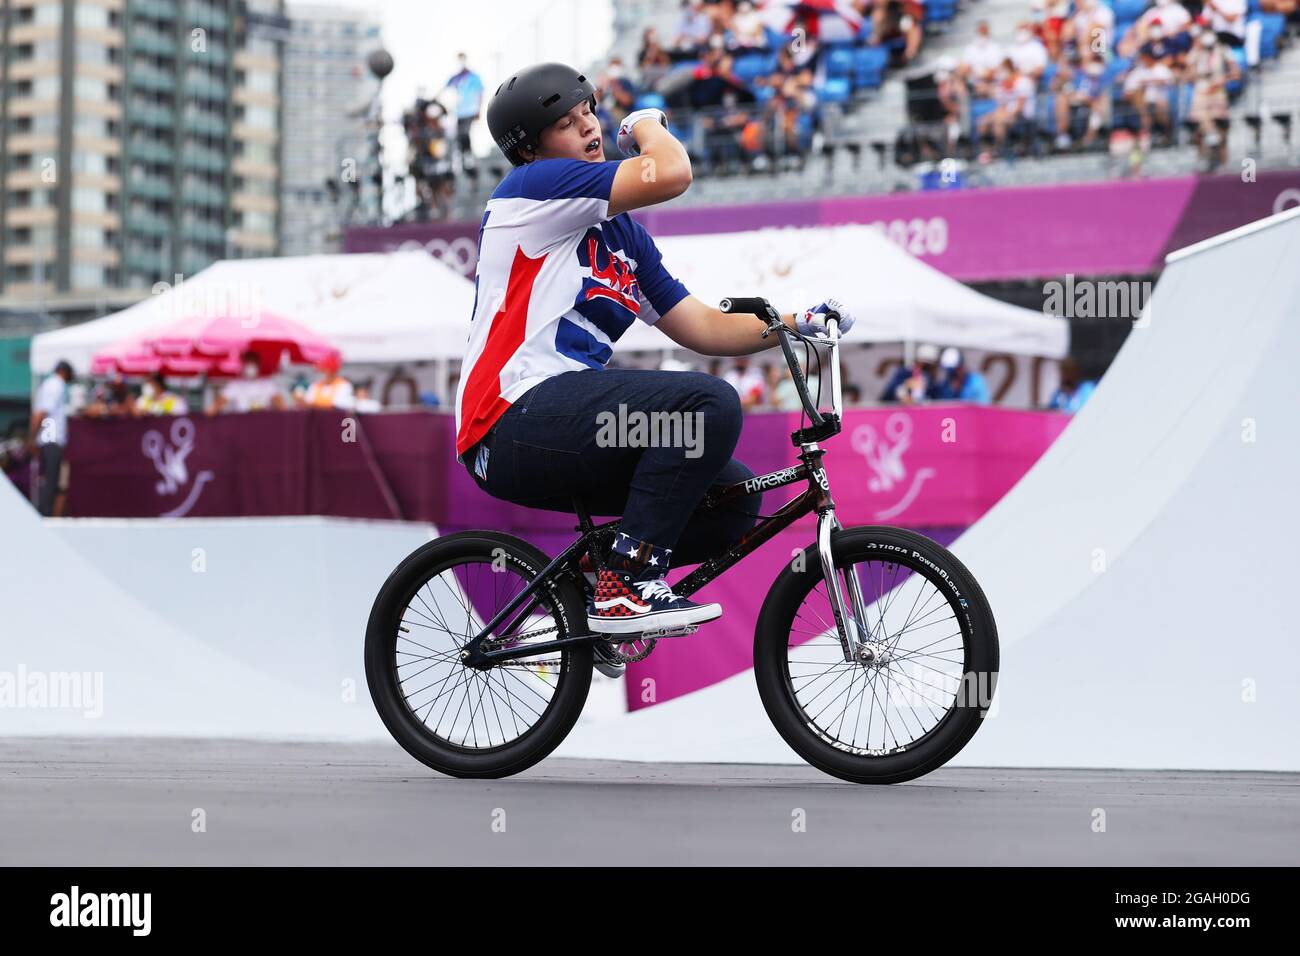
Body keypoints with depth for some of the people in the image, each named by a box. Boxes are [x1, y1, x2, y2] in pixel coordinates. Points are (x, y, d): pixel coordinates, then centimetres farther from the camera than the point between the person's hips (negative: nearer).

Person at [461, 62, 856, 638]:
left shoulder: (625, 238, 21)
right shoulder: (533, 187, -5)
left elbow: (702, 327, 18)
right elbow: (671, 174, -17)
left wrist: (793, 323, 6)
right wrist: (647, 123, 3)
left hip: (565, 429, 9)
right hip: (518, 422, -9)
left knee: (734, 496, 2)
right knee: (710, 405, -24)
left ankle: (600, 572, 12)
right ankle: (624, 588, -19)